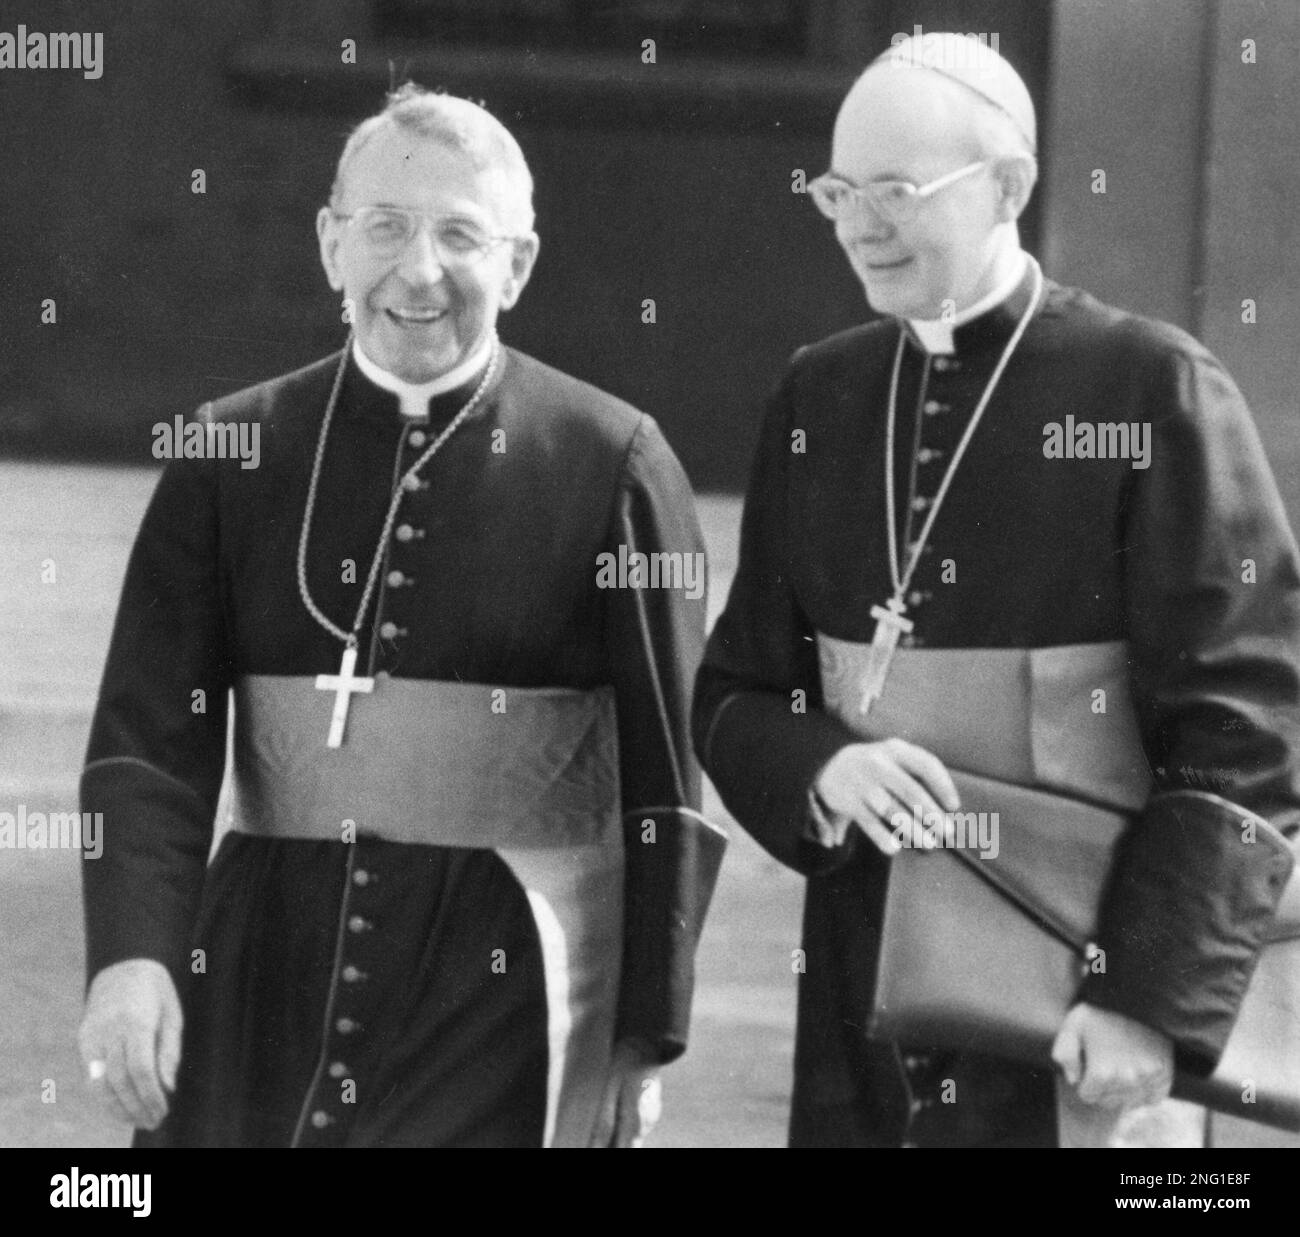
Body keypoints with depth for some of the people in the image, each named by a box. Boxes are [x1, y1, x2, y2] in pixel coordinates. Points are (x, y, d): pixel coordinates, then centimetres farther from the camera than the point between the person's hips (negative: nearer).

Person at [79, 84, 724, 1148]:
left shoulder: (614, 463, -2)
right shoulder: (231, 456, 5)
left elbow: (667, 778, 0)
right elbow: (149, 737, -2)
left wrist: (645, 1043, -1)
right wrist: (131, 956, -18)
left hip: (506, 992, -3)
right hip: (264, 980, 3)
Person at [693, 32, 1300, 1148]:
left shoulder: (1153, 389, -6)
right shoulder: (817, 397, 10)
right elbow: (735, 696, 12)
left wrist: (1149, 1000, -17)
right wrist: (823, 770, -10)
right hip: (861, 1000, 5)